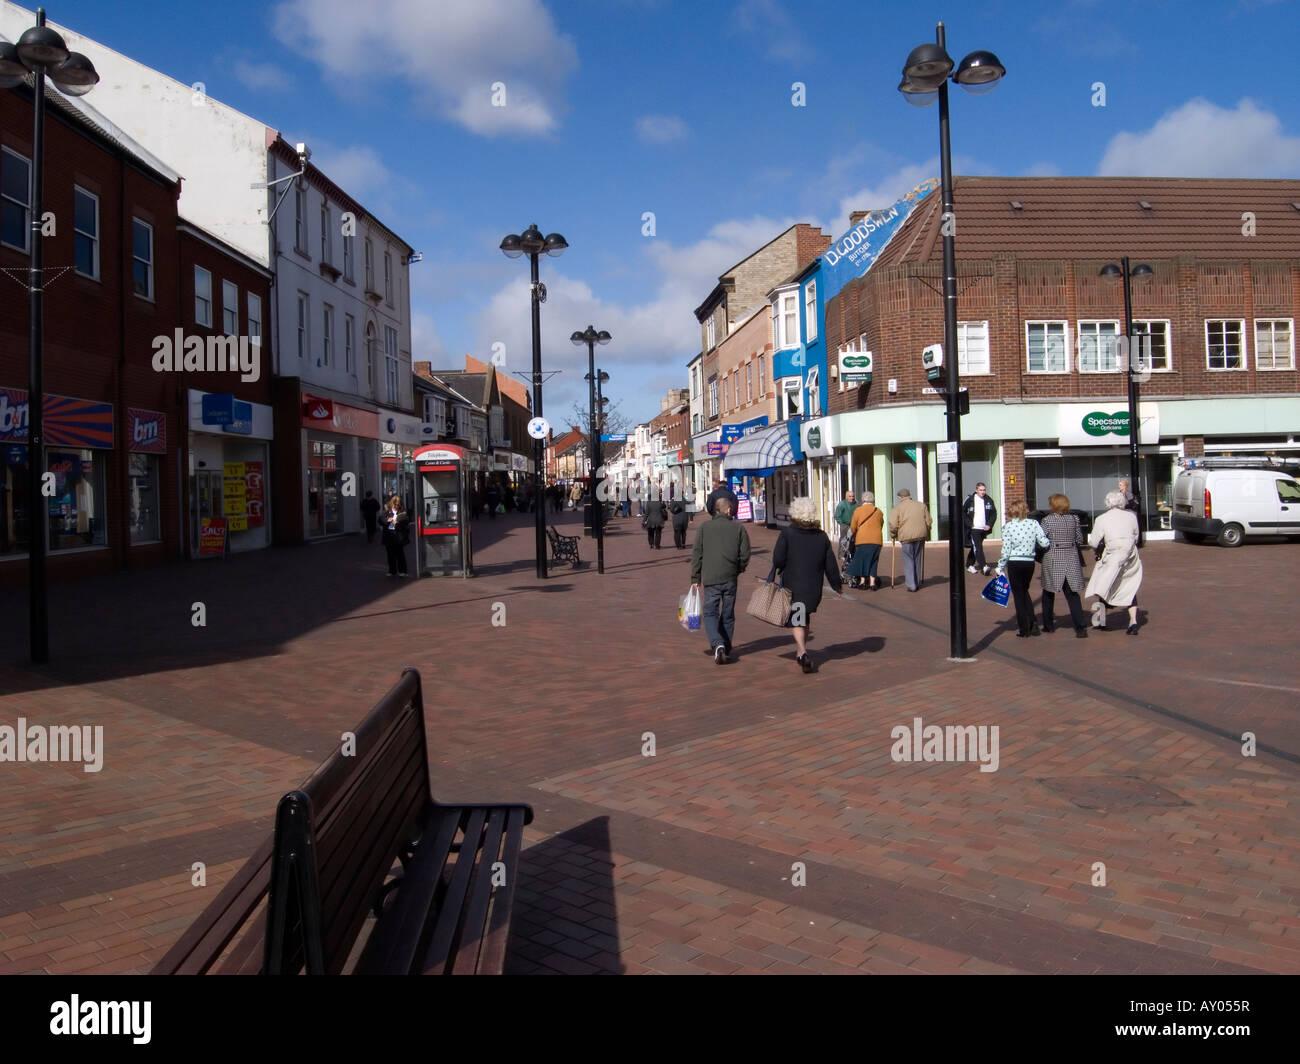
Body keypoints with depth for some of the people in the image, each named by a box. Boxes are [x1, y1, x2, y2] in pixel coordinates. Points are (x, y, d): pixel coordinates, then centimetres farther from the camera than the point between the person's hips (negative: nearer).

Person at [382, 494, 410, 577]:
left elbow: (407, 520, -10)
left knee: (400, 554, 0)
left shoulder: (403, 512, 2)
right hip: (389, 535, 3)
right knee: (391, 554, 8)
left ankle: (402, 571, 8)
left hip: (399, 536, -3)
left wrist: (398, 522, -22)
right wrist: (387, 520, -14)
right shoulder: (386, 512, 9)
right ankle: (392, 571, 17)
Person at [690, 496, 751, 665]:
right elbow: (745, 554, 1)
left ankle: (718, 644, -20)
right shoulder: (738, 527, 2)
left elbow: (696, 554, 0)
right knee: (728, 614, 13)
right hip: (730, 578, 1)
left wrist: (695, 578, 5)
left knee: (710, 613, 2)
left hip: (710, 578, -1)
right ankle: (726, 649, 21)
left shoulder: (704, 527, 1)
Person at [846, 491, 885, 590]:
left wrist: (850, 536, 20)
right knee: (873, 561, 9)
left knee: (862, 559, 8)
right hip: (877, 541, 3)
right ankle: (872, 582, 5)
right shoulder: (879, 511, 8)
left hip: (862, 540, -3)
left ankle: (862, 581, 4)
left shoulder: (858, 510, -1)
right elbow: (881, 526, 16)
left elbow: (853, 528, 1)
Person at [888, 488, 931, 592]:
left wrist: (893, 535, 9)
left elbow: (893, 524, -7)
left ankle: (912, 585, -3)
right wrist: (926, 534, 24)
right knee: (918, 559, 15)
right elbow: (928, 521, 12)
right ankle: (918, 583, 23)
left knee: (908, 560, 2)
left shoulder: (898, 507, -1)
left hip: (906, 536, -4)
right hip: (920, 535, 4)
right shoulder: (922, 505, 12)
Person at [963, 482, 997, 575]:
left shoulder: (988, 500, 5)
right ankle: (984, 566, -21)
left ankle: (969, 565, 27)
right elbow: (962, 512, 0)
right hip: (974, 528, -4)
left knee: (975, 547, 14)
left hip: (984, 529, 4)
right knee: (978, 547, -15)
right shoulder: (970, 499, -4)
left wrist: (989, 525, -3)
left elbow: (994, 514, 10)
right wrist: (969, 524, -8)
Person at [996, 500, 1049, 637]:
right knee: (1024, 591, 22)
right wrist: (1051, 542, 16)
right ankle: (1033, 624, 15)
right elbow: (1044, 542, -7)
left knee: (1018, 595, 7)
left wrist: (1000, 568, -1)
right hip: (1030, 563, 3)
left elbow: (1006, 550, -9)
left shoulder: (1008, 526, -8)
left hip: (1014, 564, -3)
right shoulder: (1034, 523, -3)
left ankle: (1024, 629, 10)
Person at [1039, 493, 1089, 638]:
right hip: (1071, 560, 3)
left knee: (1048, 593, 14)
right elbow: (1080, 540, 6)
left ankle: (1048, 624, 22)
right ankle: (1081, 626, -6)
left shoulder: (1047, 520, -10)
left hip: (1052, 561, -3)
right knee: (1072, 594, 5)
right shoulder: (1074, 519, 1)